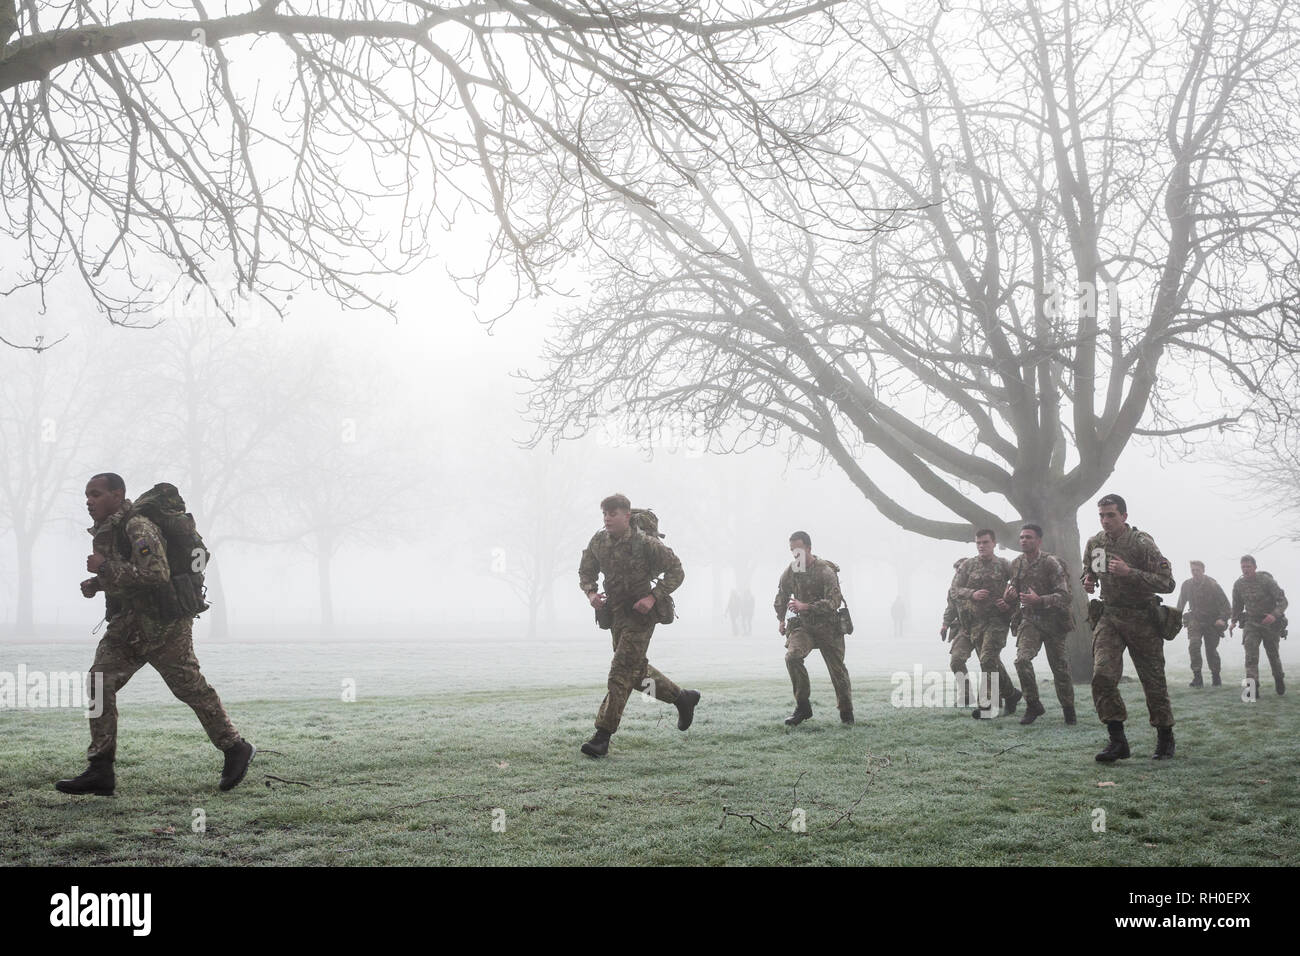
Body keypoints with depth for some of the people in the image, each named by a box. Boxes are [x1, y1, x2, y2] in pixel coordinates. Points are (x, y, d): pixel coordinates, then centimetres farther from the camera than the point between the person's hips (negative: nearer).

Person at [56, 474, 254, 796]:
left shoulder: (138, 528, -20)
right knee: (100, 683, -3)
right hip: (127, 626, 9)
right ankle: (100, 772, -2)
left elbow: (157, 575, -31)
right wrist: (97, 583, 6)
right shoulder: (105, 531, 11)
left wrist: (106, 568, -27)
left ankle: (235, 749, 16)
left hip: (162, 625, -9)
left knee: (191, 688, -1)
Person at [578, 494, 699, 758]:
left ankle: (603, 735, -10)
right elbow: (586, 572, 15)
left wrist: (653, 597, -20)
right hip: (615, 614, 7)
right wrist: (590, 592, -7)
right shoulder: (598, 542, 1)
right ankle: (682, 698, 38)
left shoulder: (646, 543, -16)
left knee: (620, 673, -12)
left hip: (641, 614, -7)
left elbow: (676, 571, -9)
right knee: (636, 669, 17)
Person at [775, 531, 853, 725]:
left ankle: (846, 711, 28)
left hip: (828, 627, -3)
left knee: (837, 669, 4)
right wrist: (780, 619, 22)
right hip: (803, 626, 3)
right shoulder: (790, 571, -1)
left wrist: (805, 606, -33)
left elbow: (834, 602, -25)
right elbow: (782, 595, 18)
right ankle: (803, 706, -14)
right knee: (792, 656, -24)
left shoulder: (826, 571, -17)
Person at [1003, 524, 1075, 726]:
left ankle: (1069, 710, 25)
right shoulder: (1016, 565, 4)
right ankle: (1033, 705, -5)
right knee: (1022, 659, -20)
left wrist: (1039, 600, -32)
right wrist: (1009, 596, -8)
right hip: (1029, 620, 3)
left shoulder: (1051, 563, -13)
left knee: (1060, 668, 4)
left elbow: (1064, 596, -18)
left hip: (1053, 620, -3)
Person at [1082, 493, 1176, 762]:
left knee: (1153, 682, 5)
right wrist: (1088, 581, 0)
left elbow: (1167, 583, -17)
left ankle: (1165, 739, 23)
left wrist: (1130, 572, -26)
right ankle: (1117, 740, -10)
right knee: (1102, 675, -15)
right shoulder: (1094, 543, 4)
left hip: (1141, 618, -4)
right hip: (1109, 617, 4)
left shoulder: (1142, 543, -13)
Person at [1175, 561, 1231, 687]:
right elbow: (1181, 603, 14)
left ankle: (1216, 677, 26)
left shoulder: (1212, 585, -12)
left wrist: (1222, 618, -20)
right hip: (1195, 619, 2)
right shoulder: (1186, 585, -2)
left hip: (1212, 622, -2)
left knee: (1211, 650, 4)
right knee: (1194, 644, -19)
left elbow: (1225, 603, -9)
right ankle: (1197, 678, -18)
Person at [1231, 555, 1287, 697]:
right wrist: (1234, 621, 10)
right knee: (1251, 649, -19)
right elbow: (1237, 604, 14)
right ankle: (1252, 686, -28)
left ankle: (1279, 679, 42)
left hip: (1270, 622, -2)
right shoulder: (1238, 584, -4)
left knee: (1272, 653, 11)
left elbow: (1282, 600, -20)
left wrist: (1275, 615, -35)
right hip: (1251, 622, 2)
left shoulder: (1266, 580, -18)